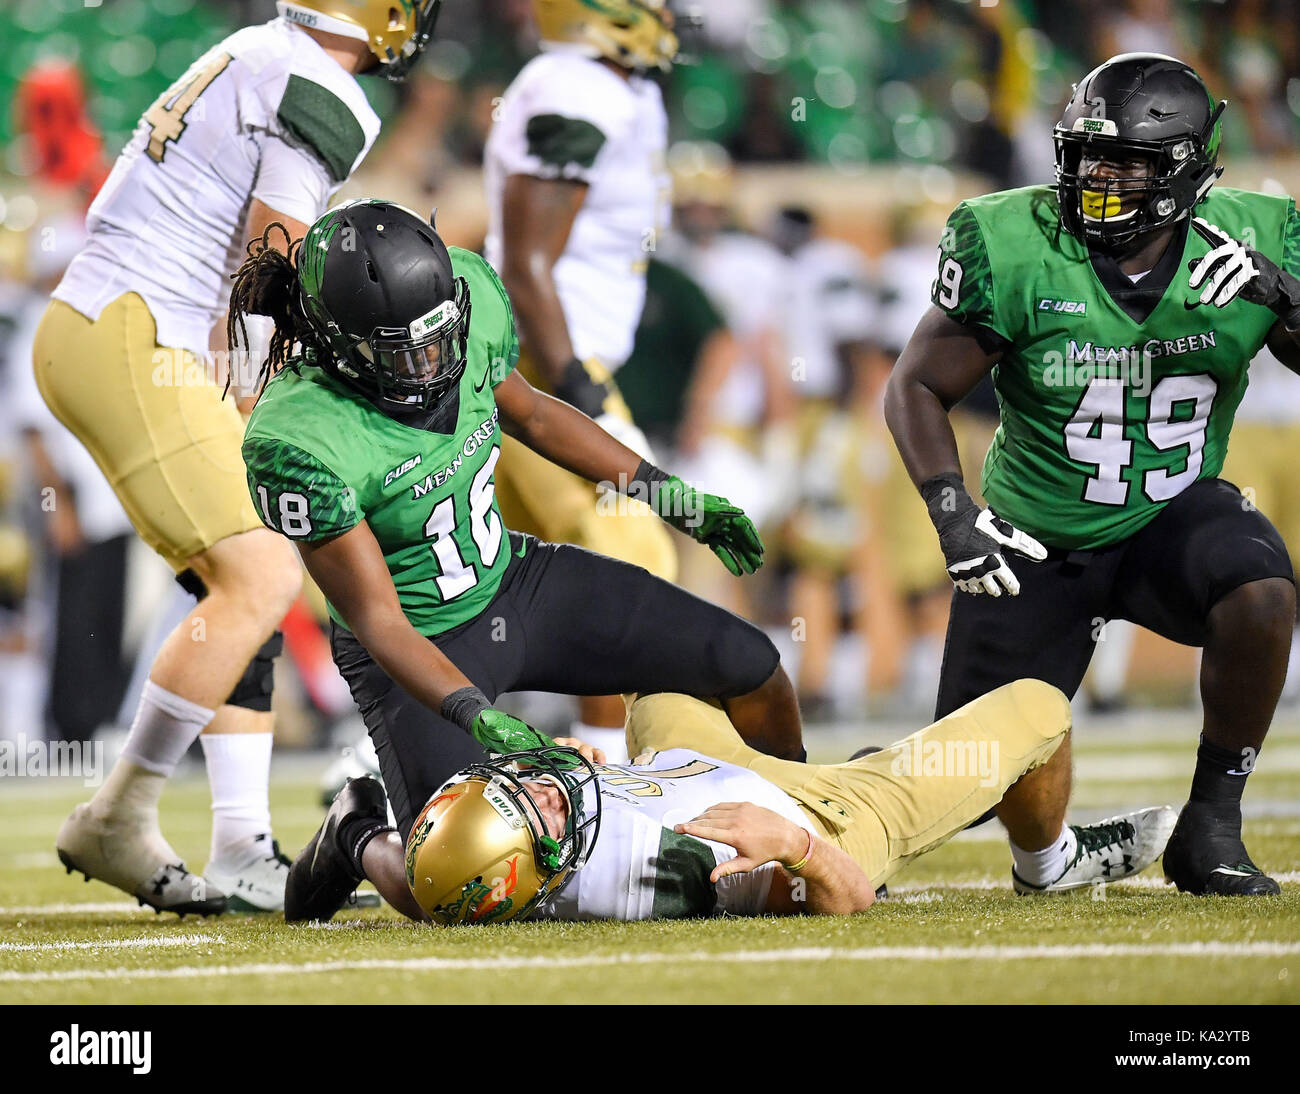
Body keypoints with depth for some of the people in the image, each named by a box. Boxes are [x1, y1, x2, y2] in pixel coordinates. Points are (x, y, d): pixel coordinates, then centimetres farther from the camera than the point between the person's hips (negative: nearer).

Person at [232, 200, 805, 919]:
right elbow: (377, 620, -27)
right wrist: (475, 715, -39)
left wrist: (667, 492, 10)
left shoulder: (469, 296, -16)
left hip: (516, 580, 6)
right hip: (424, 648, -6)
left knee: (754, 670, 1)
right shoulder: (299, 442, -33)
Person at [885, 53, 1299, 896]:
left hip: (1174, 515, 1)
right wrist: (952, 511, -19)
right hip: (1038, 542, -1)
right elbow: (919, 389, -6)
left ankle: (1212, 826, -14)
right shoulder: (1013, 249, -16)